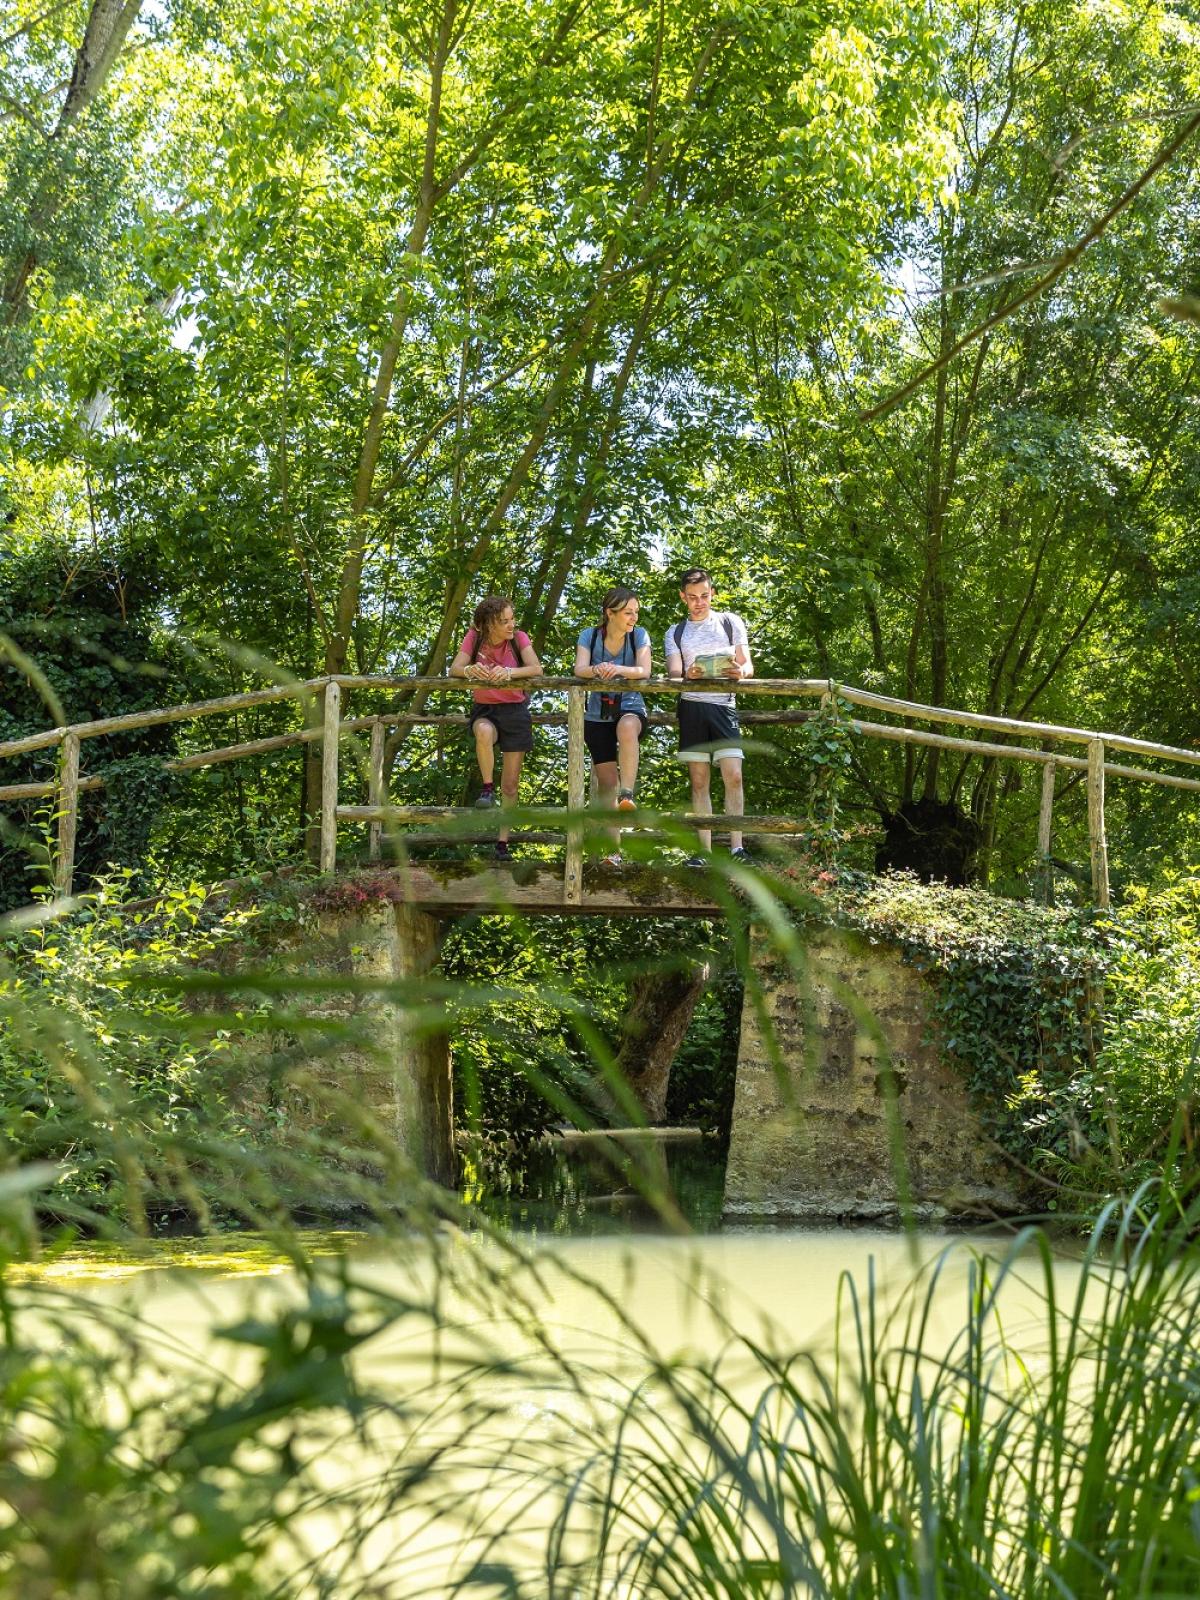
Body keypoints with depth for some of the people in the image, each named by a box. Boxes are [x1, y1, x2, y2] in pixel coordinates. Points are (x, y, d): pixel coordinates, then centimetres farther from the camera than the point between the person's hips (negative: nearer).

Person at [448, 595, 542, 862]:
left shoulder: (519, 638, -10)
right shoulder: (474, 638, -9)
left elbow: (536, 669, -22)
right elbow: (454, 669, -16)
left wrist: (508, 673, -41)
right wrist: (470, 670, -40)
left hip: (514, 710, 1)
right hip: (484, 710, -1)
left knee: (510, 784, 4)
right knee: (484, 732, -41)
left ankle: (503, 841, 15)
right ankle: (487, 789, -21)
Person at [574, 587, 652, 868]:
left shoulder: (639, 635, -6)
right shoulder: (590, 636, -5)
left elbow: (644, 671, -20)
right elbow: (579, 669, -19)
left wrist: (618, 670, -41)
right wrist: (597, 670, -43)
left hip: (630, 708, -2)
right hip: (598, 714, 2)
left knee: (627, 727, -40)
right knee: (607, 778, 0)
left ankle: (627, 794, -38)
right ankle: (613, 848, 6)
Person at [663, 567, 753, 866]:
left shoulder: (730, 622, 11)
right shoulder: (675, 633, 15)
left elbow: (748, 665, 6)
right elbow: (673, 672, 3)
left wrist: (740, 672, -19)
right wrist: (687, 675, -22)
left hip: (723, 705, -2)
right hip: (691, 706, 2)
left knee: (733, 776, -14)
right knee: (699, 780, -1)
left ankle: (736, 846, -15)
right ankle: (704, 850, -2)